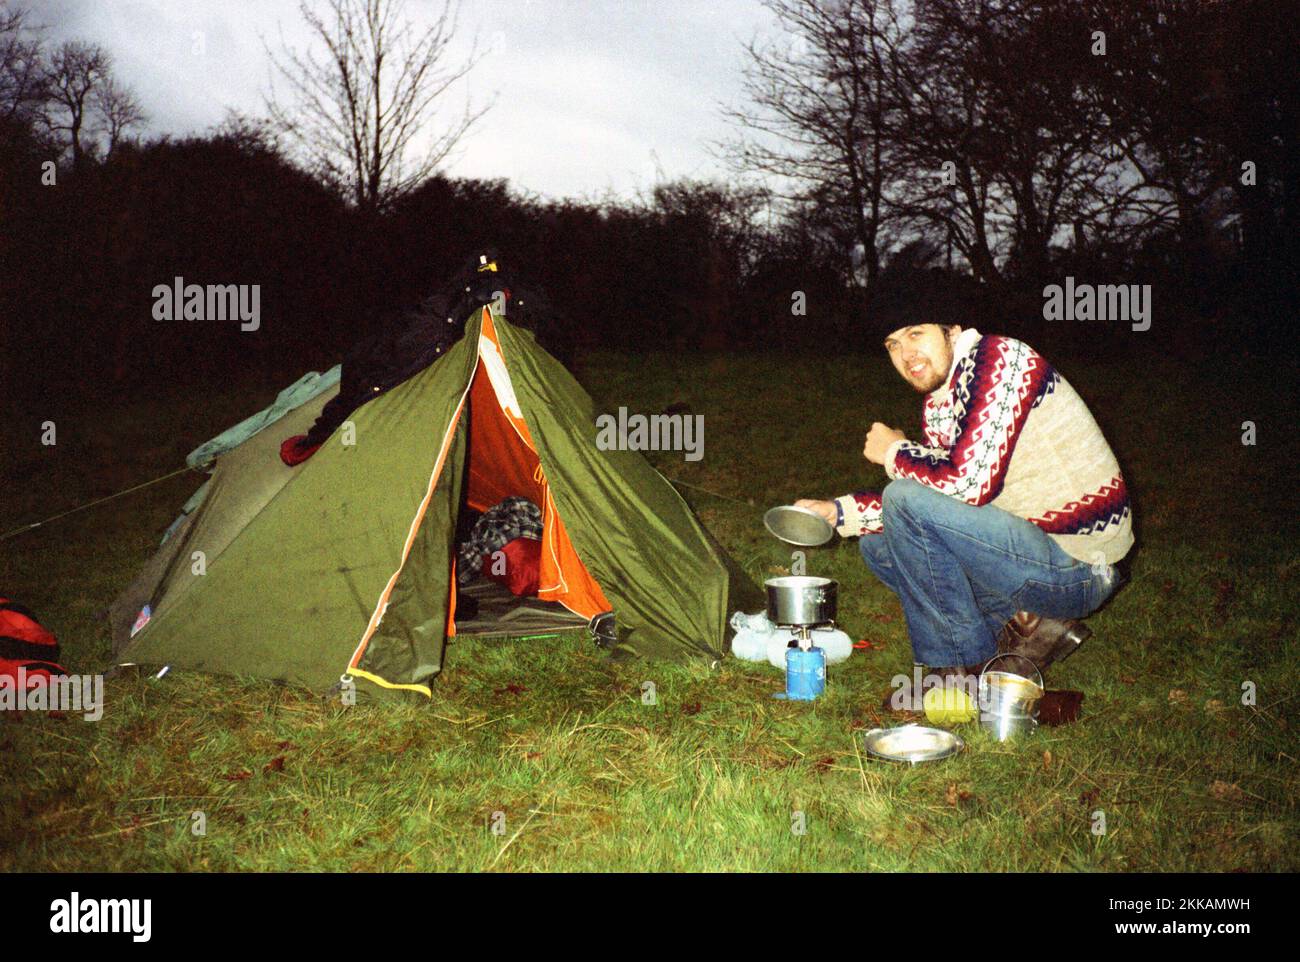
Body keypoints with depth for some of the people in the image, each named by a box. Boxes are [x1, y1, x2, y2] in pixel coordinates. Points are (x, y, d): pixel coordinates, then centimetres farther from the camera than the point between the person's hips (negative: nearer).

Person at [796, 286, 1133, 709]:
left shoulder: (998, 358, -16)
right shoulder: (937, 404, 10)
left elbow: (970, 483, -26)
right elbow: (928, 495, 16)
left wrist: (895, 453, -8)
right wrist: (839, 511, 4)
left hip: (1077, 568, -9)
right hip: (1033, 550, 9)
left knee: (907, 502, -21)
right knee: (878, 544, 12)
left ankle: (969, 669, -7)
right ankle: (1021, 625, 5)